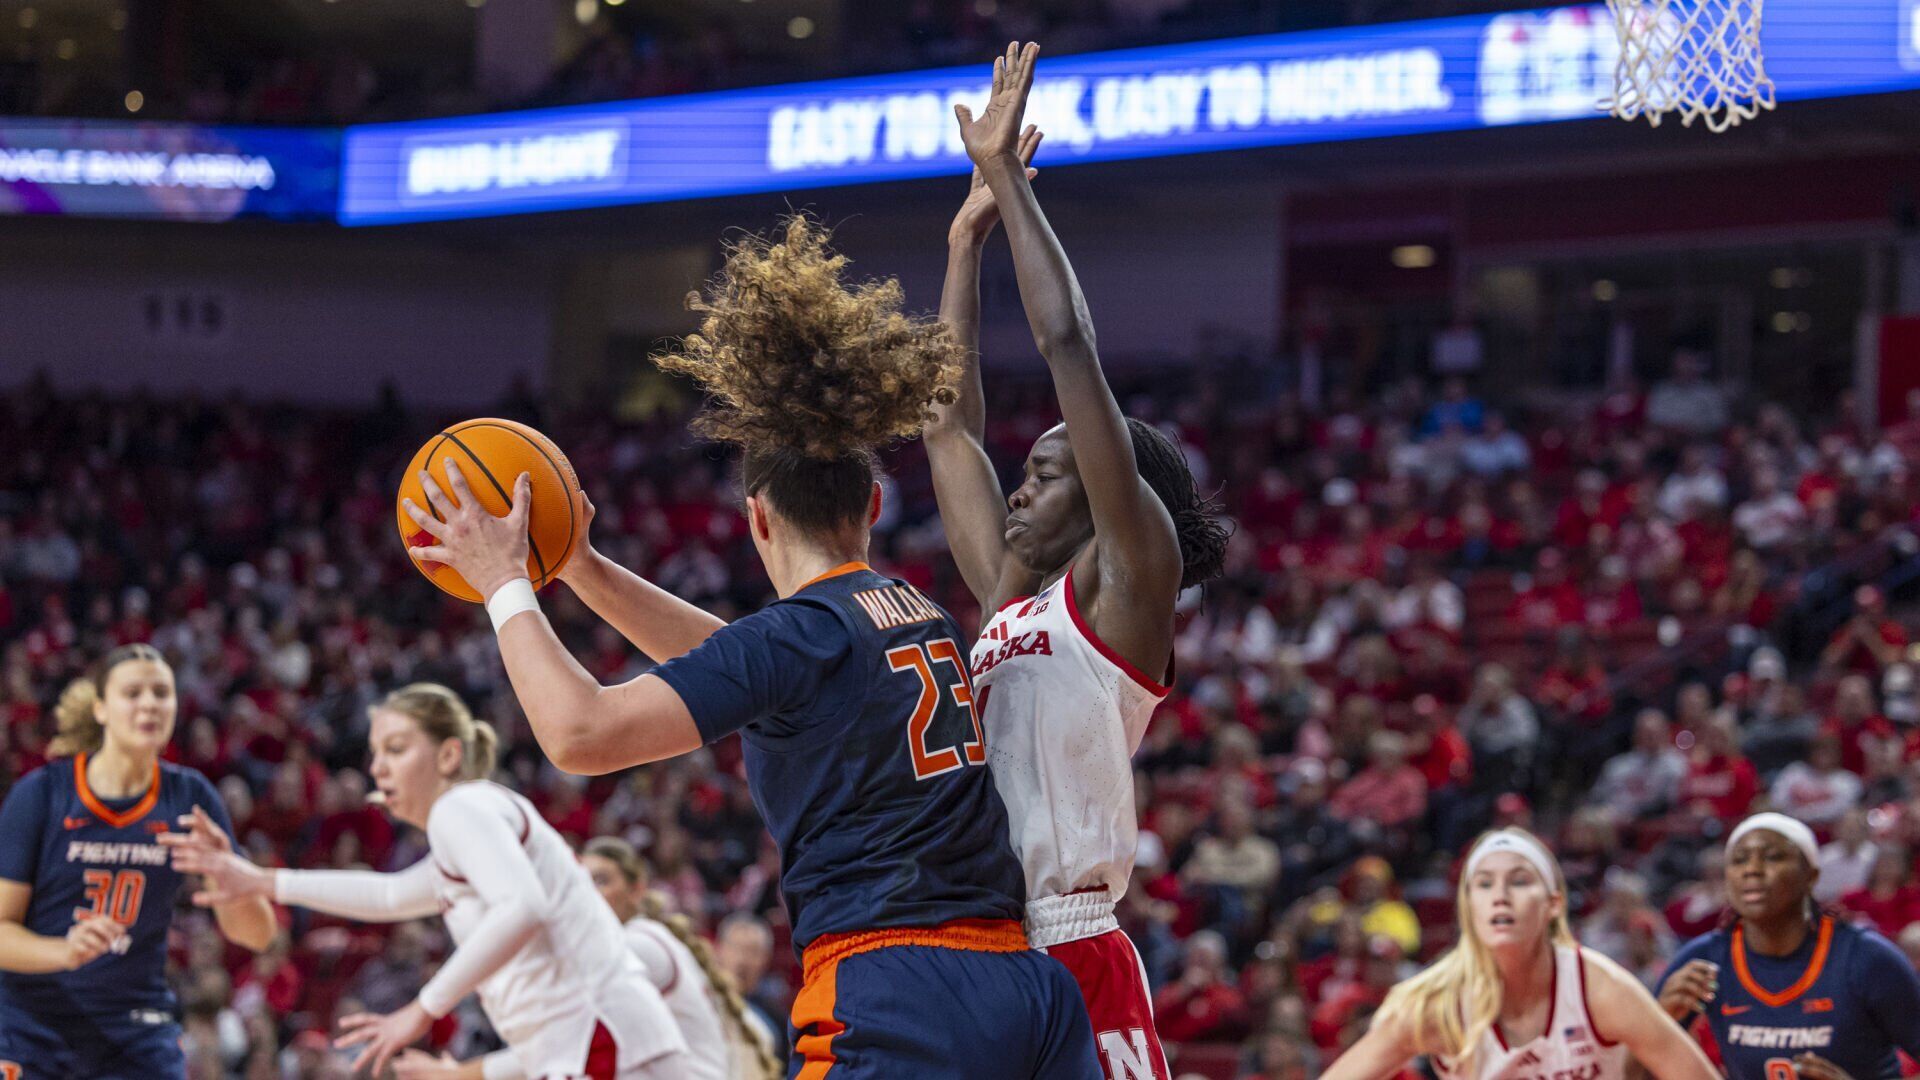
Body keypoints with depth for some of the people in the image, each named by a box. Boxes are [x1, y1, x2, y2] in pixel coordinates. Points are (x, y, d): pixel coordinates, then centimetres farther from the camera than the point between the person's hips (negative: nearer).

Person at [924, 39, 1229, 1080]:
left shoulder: (1125, 586, 0)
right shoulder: (1007, 603, 19)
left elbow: (1070, 350, -5)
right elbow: (950, 425, 27)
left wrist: (1008, 179, -1)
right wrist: (967, 239, 29)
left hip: (1074, 967, -8)